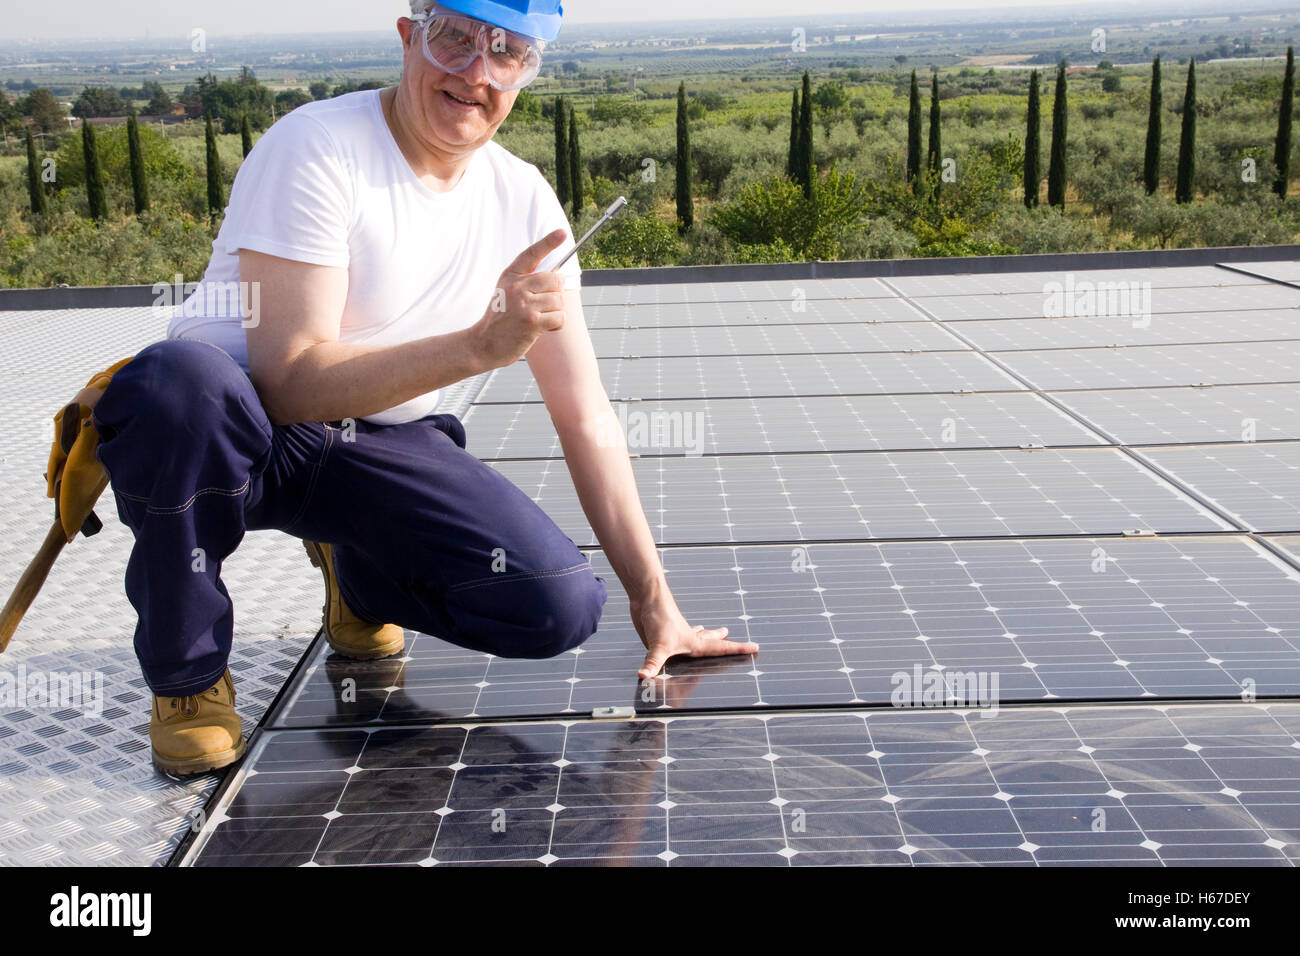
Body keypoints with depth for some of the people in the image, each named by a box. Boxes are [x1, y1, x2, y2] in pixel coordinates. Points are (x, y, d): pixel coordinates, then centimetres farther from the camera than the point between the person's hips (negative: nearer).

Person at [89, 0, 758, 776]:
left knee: (560, 608, -18)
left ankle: (356, 572, 15)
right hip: (238, 432, -3)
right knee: (182, 379, -39)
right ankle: (187, 676, -11)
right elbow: (288, 381, -27)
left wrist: (654, 602, -1)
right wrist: (479, 346, -38)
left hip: (381, 447, 4)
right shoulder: (319, 149, -18)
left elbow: (585, 418, 1)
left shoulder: (526, 203, -1)